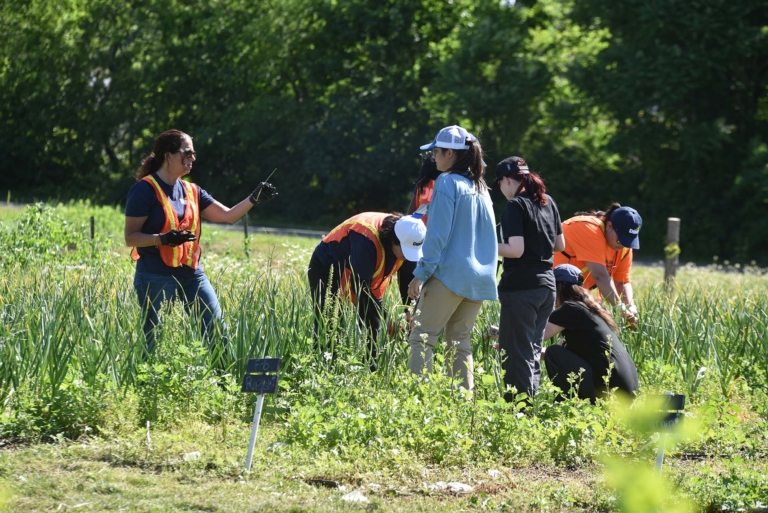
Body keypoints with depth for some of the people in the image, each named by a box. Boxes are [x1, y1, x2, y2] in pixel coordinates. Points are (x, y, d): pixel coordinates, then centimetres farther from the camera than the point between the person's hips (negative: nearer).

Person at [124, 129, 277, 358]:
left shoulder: (191, 191, 13)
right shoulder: (145, 190, -8)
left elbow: (228, 215, 12)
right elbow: (130, 237, -9)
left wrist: (254, 198, -2)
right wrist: (163, 239, -25)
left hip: (192, 274, 7)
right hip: (156, 278, -7)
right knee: (155, 341, -3)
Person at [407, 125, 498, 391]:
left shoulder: (447, 182, -8)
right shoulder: (481, 187, 16)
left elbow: (438, 235, -13)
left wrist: (420, 274, -11)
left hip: (450, 274, -8)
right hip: (479, 277, 8)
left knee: (422, 337, -7)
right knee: (459, 341, 11)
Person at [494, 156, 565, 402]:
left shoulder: (515, 206, -11)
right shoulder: (547, 202, 11)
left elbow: (516, 250, -18)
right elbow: (560, 245, 17)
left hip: (521, 287, -8)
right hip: (546, 284, 8)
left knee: (516, 353, -4)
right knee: (533, 350, 15)